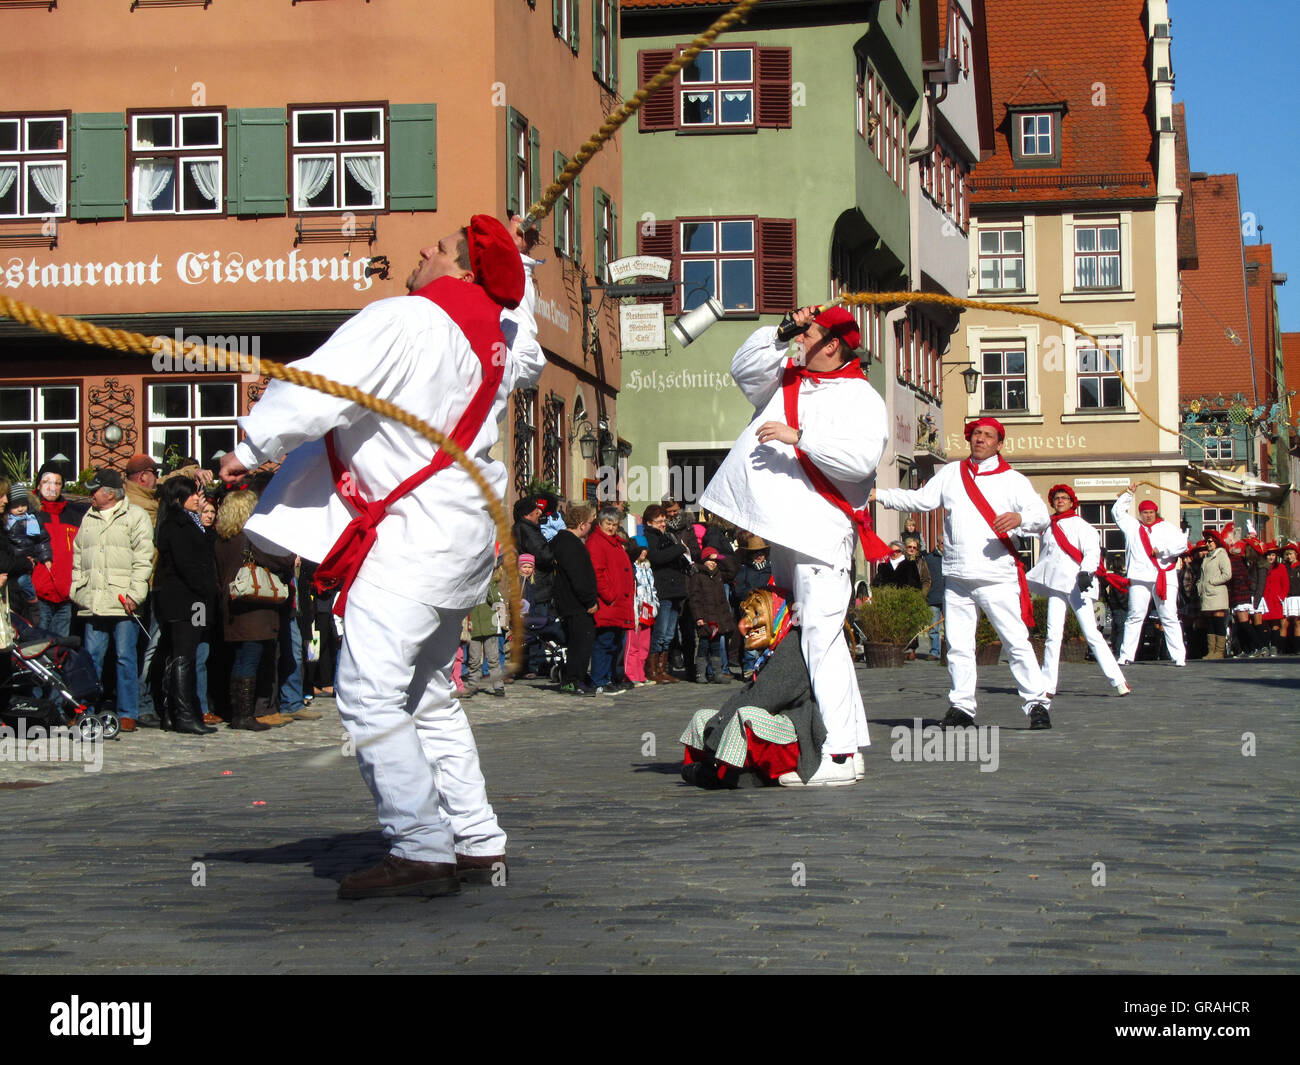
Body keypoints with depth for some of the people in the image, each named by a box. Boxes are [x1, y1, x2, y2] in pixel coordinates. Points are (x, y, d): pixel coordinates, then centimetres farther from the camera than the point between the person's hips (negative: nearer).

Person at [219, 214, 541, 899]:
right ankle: (478, 844, 19)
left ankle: (423, 850, -15)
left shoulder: (404, 320, -14)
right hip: (466, 534, 10)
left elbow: (318, 389, -17)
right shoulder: (501, 335, 12)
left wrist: (251, 448, -2)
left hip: (412, 534, -10)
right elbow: (529, 365, 38)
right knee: (427, 697, 18)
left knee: (370, 695, -13)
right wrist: (517, 263, 45)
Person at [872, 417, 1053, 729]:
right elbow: (919, 499, 14)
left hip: (997, 577, -4)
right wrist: (878, 495, 4)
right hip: (956, 576, 4)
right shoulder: (952, 473, 14)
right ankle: (961, 705, 13)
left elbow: (1042, 516, -5)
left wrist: (1020, 518, -27)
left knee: (1016, 641, -7)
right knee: (958, 644, 6)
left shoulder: (1012, 479, 3)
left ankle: (1037, 703, -2)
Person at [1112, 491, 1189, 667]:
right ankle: (1126, 656, -2)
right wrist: (1128, 494, 21)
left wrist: (1161, 550, -6)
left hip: (1165, 578, -1)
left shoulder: (1167, 528, 14)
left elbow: (1182, 543, 2)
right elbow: (1117, 511, 23)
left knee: (1169, 618, -2)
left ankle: (1179, 656, -2)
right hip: (1139, 578, 1)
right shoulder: (1132, 526, 18)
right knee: (1135, 616, -4)